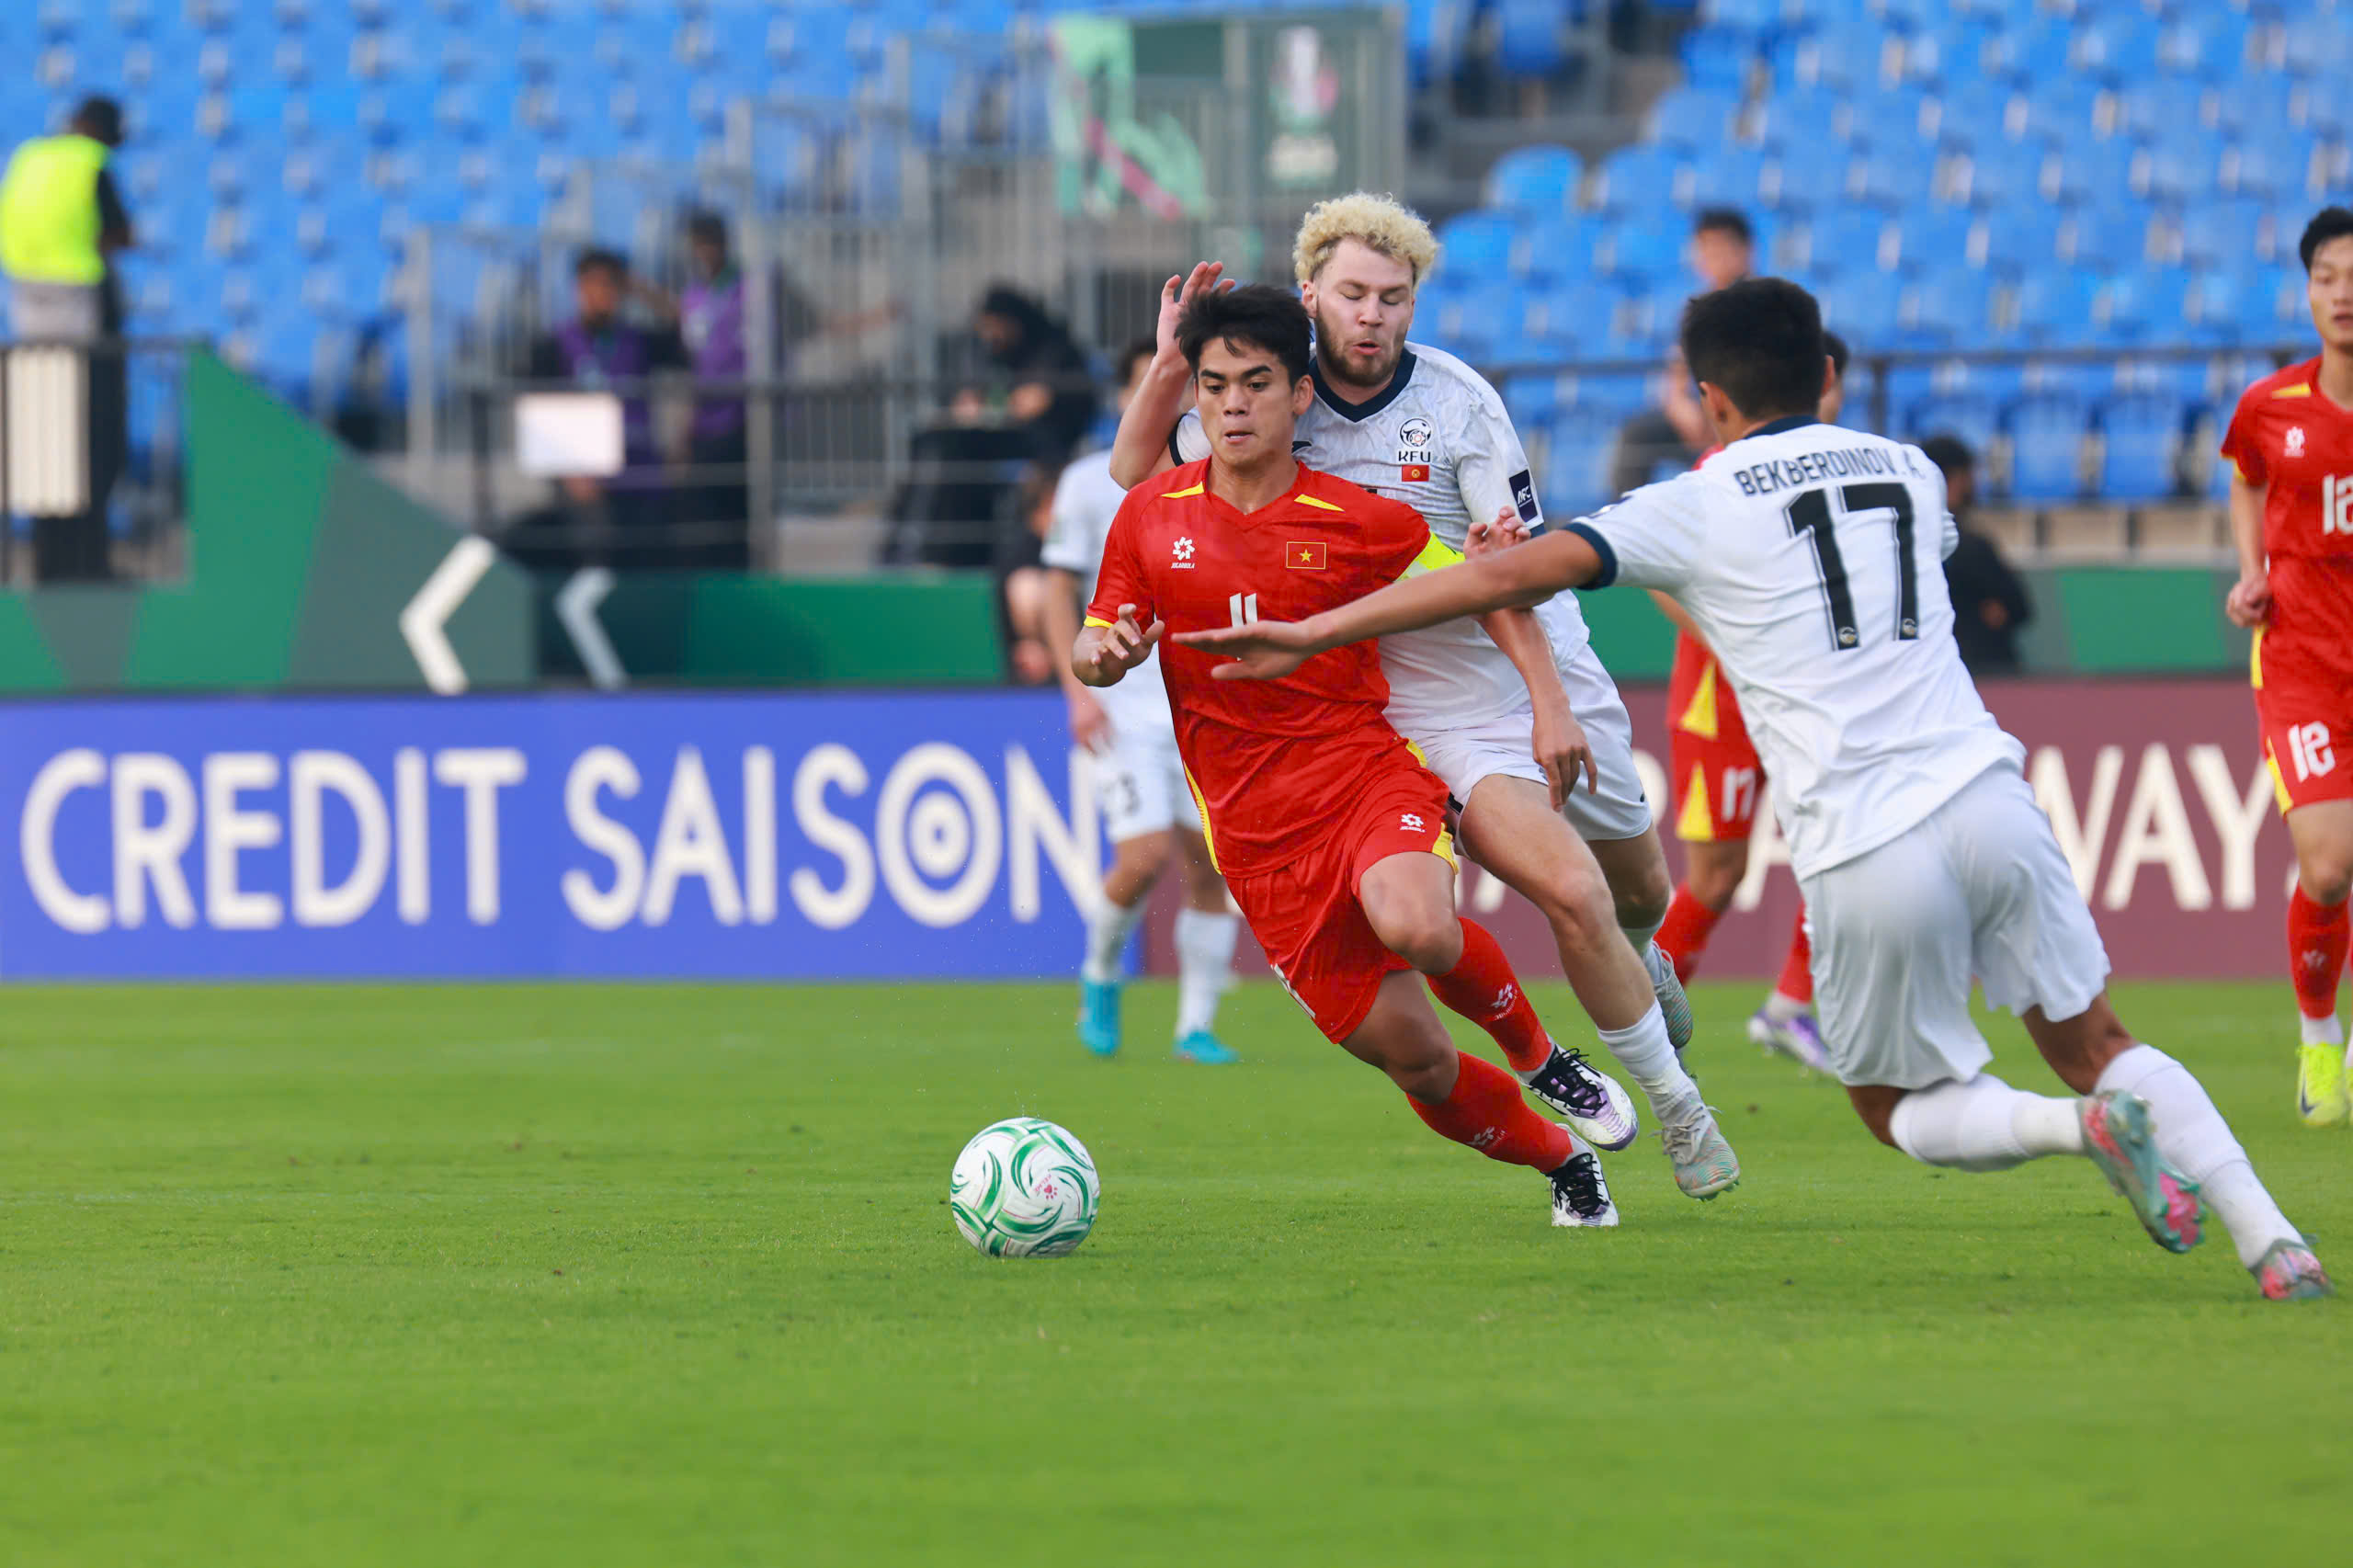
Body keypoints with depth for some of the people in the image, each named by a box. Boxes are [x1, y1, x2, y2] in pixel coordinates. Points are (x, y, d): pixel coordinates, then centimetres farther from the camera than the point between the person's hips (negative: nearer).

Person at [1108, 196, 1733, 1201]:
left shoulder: (1456, 401, -11)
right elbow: (1135, 472, 1)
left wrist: (1550, 702, -16)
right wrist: (1168, 367, -15)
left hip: (1547, 672, 1)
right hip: (1434, 709, -1)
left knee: (1638, 886, 18)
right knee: (1571, 894, -20)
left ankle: (1641, 964, 58)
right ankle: (1678, 1111, -3)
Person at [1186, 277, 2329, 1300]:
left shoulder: (1700, 507, 3)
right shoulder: (1909, 472, 17)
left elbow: (1518, 572, -5)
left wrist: (1311, 634, -3)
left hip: (1867, 858, -4)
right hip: (1984, 794, 4)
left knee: (1901, 1111, 15)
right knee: (2096, 1044, 15)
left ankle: (2084, 1127, -13)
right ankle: (2271, 1241, -4)